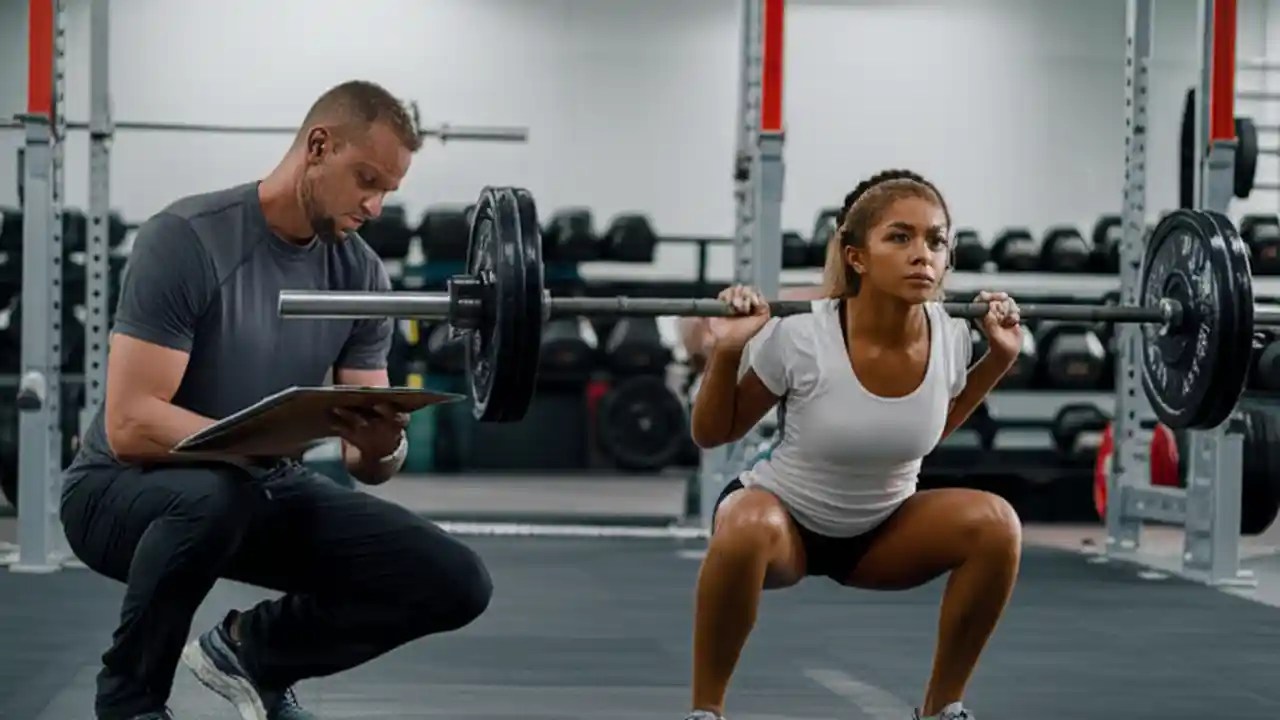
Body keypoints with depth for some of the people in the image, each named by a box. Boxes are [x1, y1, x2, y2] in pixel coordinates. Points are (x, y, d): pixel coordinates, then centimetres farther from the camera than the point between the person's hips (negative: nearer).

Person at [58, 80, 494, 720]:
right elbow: (129, 426, -28)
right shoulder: (187, 241, -22)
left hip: (265, 488, 6)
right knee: (213, 498, -43)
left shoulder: (360, 274, -3)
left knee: (455, 585, -11)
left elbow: (370, 465, -3)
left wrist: (382, 447, -28)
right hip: (124, 488, -6)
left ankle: (256, 649, 13)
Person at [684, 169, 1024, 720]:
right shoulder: (799, 337, -27)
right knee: (749, 526, -39)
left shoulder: (949, 338, -16)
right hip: (784, 519, -4)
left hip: (883, 529, 4)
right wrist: (726, 352, -27)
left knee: (995, 524, -24)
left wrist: (1000, 357, -3)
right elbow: (711, 434, -11)